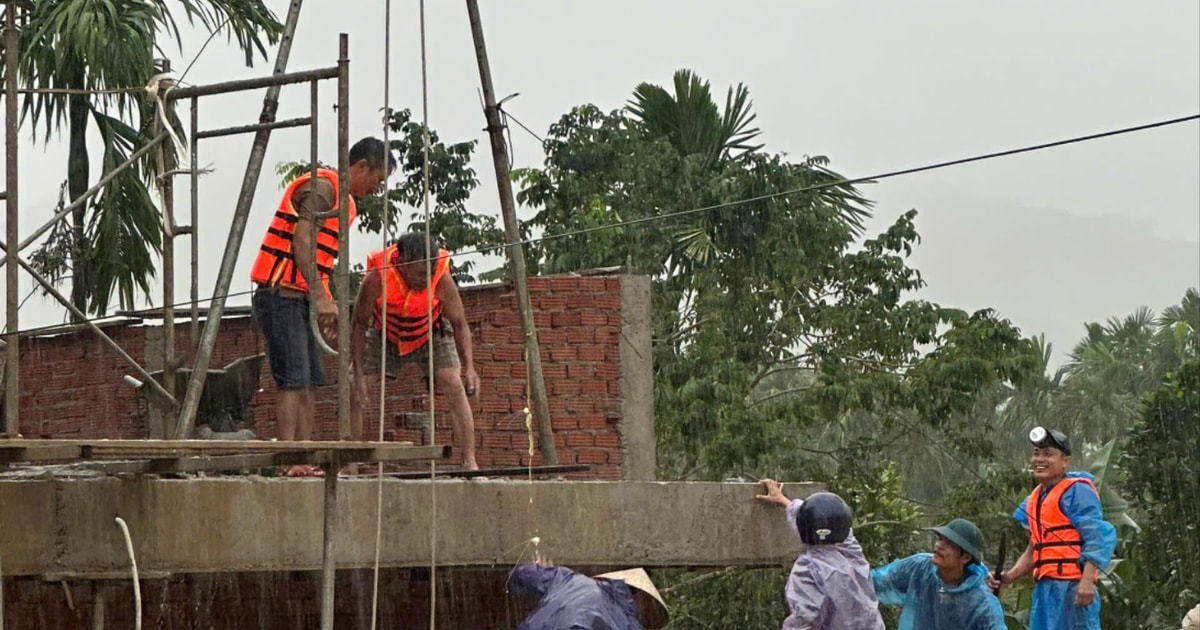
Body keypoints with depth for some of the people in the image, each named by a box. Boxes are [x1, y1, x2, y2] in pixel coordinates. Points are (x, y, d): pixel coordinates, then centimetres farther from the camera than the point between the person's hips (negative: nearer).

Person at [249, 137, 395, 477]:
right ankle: (288, 461, -18)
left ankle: (305, 461, 7)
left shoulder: (345, 202, 21)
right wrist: (321, 297, -25)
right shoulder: (322, 187, -11)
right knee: (293, 381, -15)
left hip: (299, 299, 10)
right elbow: (301, 242, -21)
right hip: (280, 295, -10)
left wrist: (326, 302, 14)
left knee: (307, 383, 8)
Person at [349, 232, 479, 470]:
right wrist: (358, 376, -26)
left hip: (431, 334, -1)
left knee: (455, 387, -20)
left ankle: (469, 461, -17)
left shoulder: (441, 279, -33)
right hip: (384, 335, 1)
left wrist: (469, 368, -34)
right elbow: (359, 325, -22)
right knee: (353, 392, -10)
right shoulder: (376, 279, -34)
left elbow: (459, 325, -21)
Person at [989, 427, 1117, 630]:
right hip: (1044, 587, 9)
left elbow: (1097, 538, -14)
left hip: (1071, 585, -9)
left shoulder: (1077, 491, -6)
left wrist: (1087, 581, -25)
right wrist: (1010, 576, 9)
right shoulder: (1035, 499, 20)